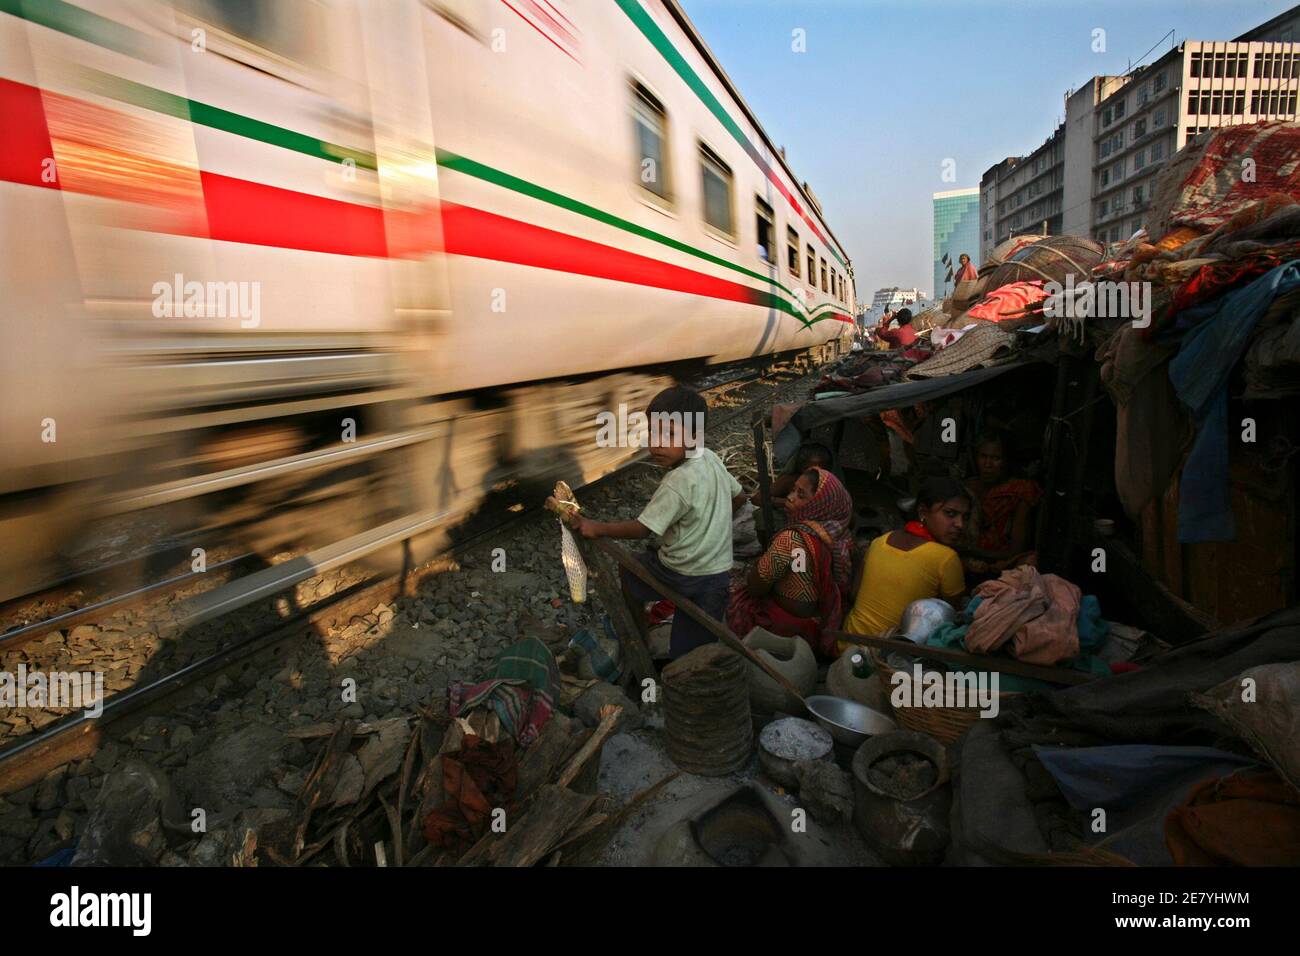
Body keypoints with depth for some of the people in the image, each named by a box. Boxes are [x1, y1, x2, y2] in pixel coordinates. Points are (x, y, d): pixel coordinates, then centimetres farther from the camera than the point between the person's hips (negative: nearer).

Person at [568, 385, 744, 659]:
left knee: (628, 569, 23)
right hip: (719, 573, 6)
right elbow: (739, 496, 13)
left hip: (683, 578, -6)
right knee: (687, 656, 14)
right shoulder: (711, 458, -3)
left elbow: (642, 529, -20)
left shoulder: (678, 482, -26)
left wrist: (597, 528, -9)